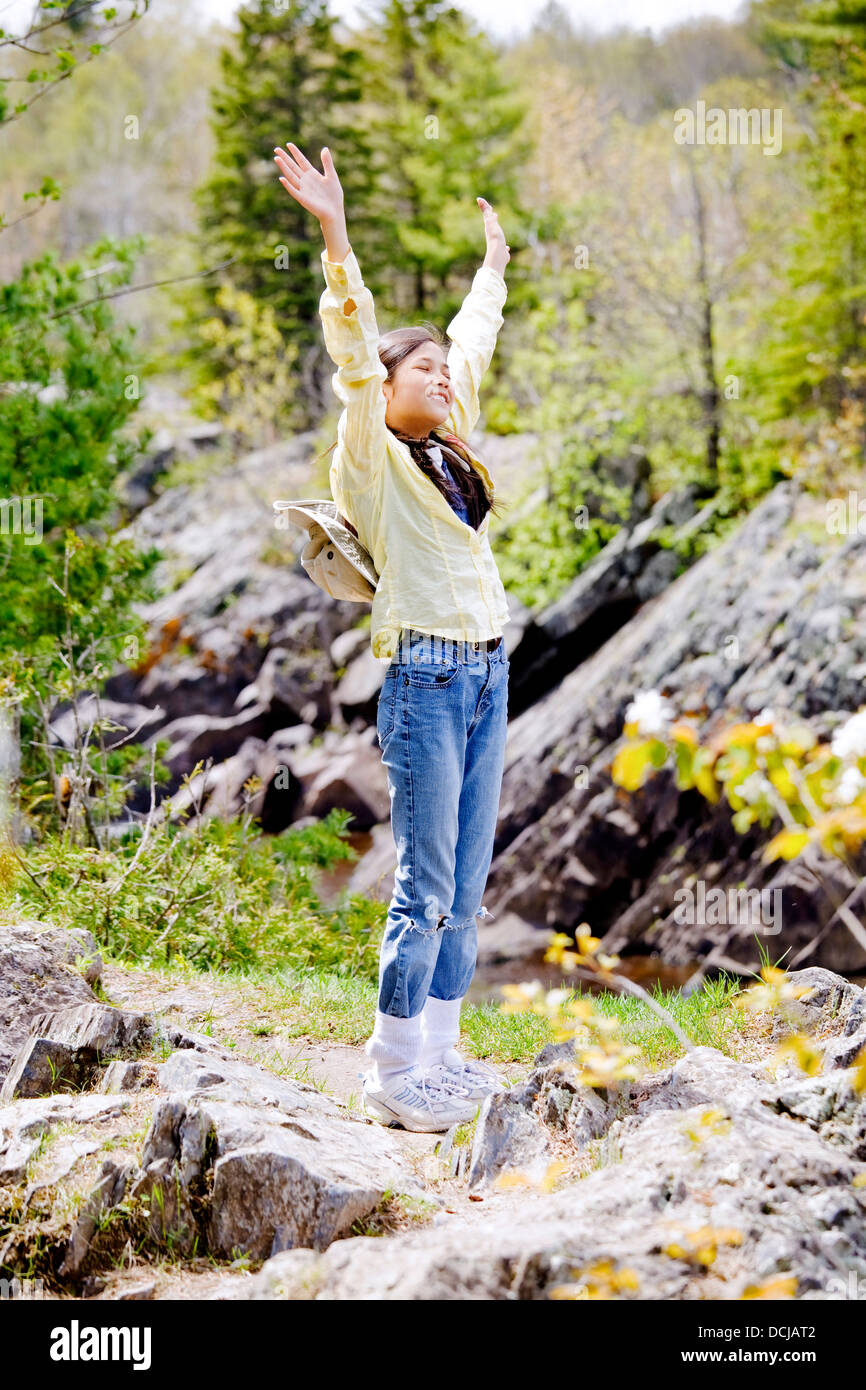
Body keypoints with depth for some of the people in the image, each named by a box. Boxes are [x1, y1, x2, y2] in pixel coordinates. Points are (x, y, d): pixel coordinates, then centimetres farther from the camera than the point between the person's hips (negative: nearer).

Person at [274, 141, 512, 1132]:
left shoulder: (447, 451, 16)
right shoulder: (372, 454, -2)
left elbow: (473, 344, 30)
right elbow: (354, 346, -15)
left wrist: (494, 264, 42)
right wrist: (334, 237, -25)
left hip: (486, 677, 8)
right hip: (426, 677, -8)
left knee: (465, 888, 9)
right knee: (425, 891, -6)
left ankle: (439, 1052, 17)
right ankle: (394, 1073, 1)